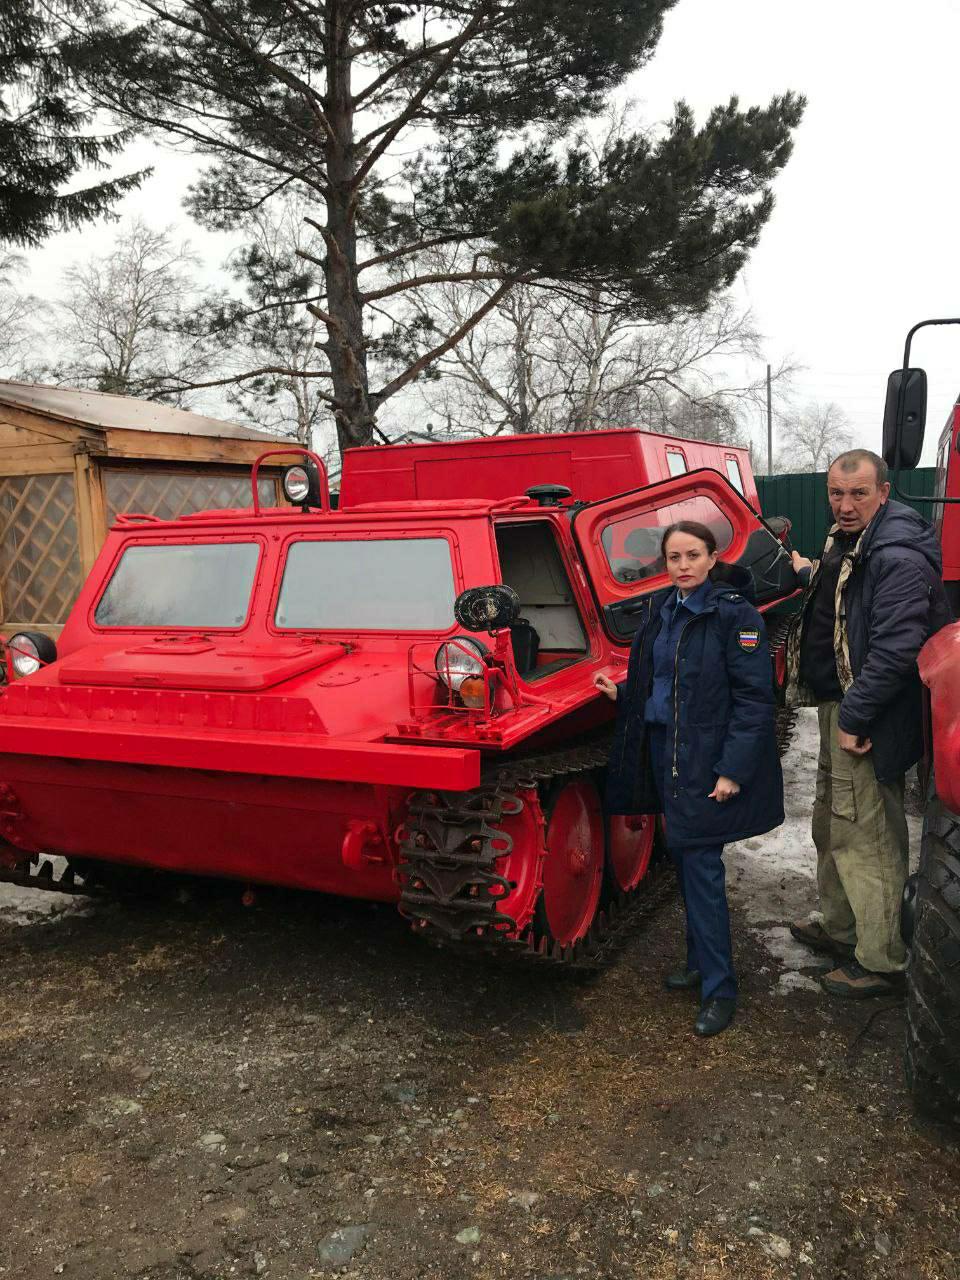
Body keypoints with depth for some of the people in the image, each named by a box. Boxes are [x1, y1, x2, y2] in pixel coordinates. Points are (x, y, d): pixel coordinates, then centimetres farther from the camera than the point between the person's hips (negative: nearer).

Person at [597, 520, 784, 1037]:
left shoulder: (734, 614, -13)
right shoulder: (658, 608, 9)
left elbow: (754, 698, -16)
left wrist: (733, 770, -20)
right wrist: (619, 692, 7)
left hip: (707, 760, -7)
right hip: (662, 751, 7)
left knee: (700, 863, -5)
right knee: (684, 856, 15)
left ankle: (718, 989, 6)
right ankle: (701, 960, 31)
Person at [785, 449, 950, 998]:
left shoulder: (898, 556, -21)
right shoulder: (846, 542, 11)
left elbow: (895, 649, -26)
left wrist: (854, 716, -25)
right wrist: (810, 574, 36)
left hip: (867, 720, -10)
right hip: (838, 705, 11)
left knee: (867, 840, -3)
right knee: (832, 825, 22)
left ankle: (881, 963, 11)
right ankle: (839, 928, 39)